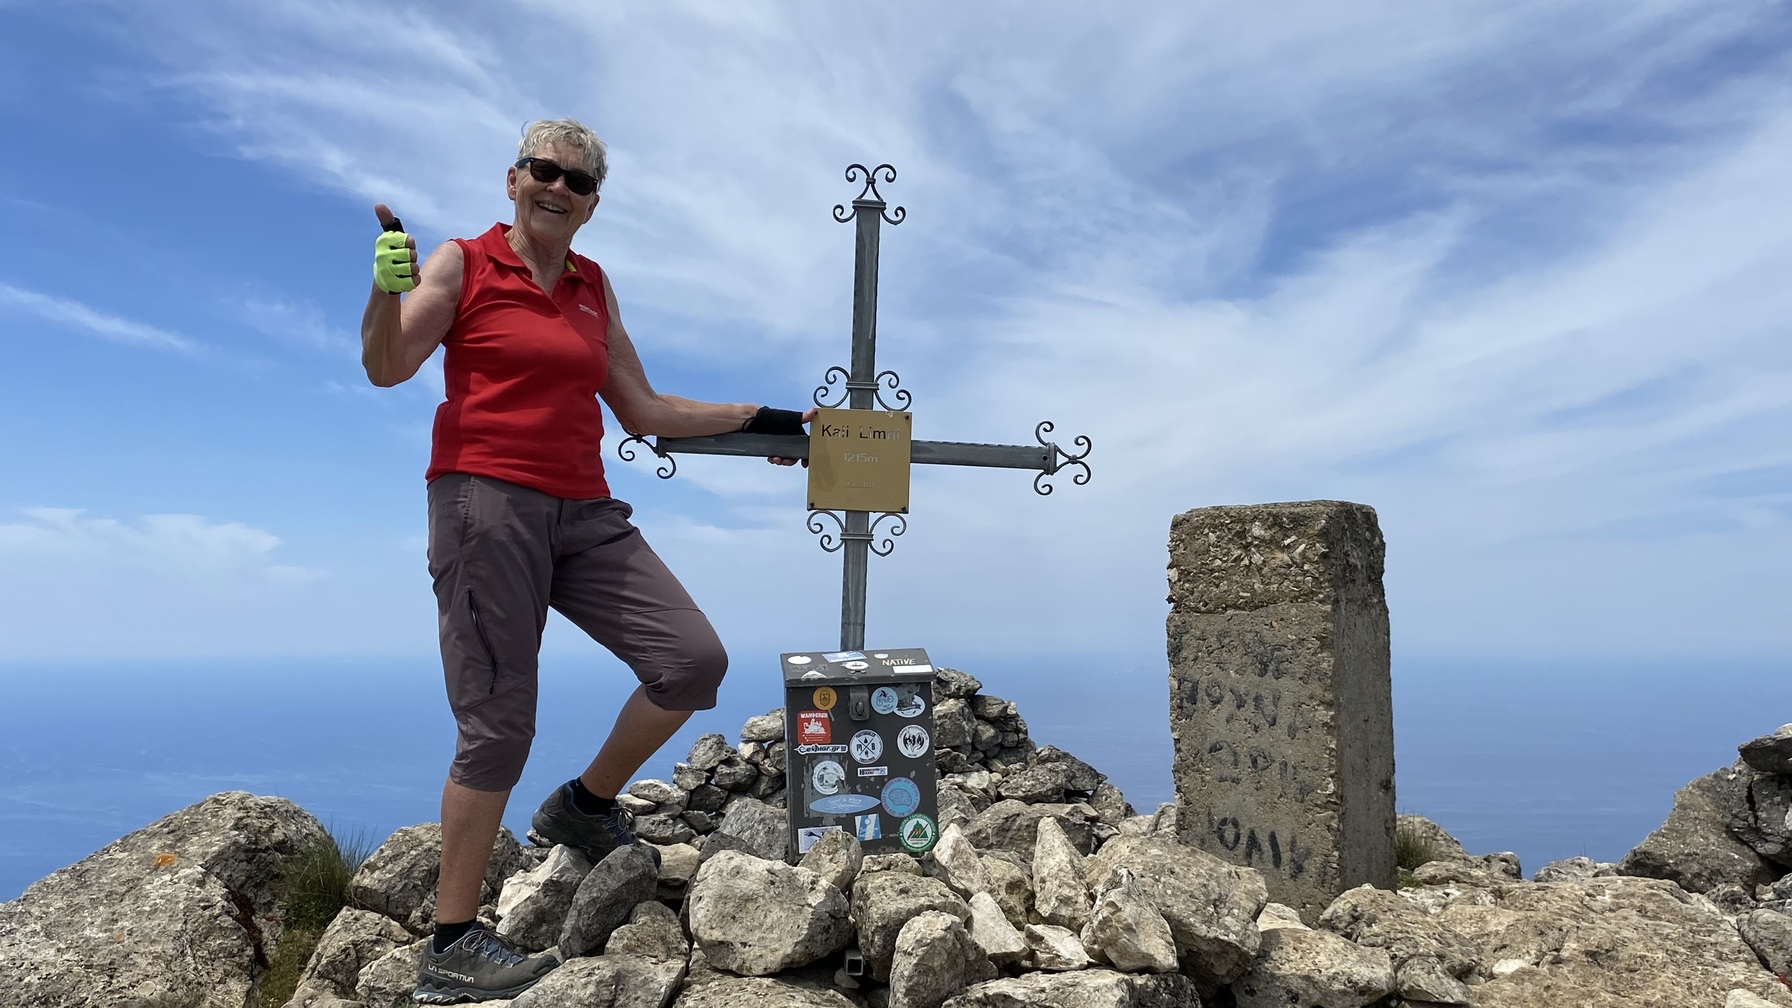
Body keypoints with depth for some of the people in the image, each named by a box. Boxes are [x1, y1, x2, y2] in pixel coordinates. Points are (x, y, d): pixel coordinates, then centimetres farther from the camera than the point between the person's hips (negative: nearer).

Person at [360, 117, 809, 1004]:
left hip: (582, 513, 6)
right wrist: (387, 287, -26)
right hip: (486, 502, -5)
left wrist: (757, 419, 18)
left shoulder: (593, 287, 17)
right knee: (499, 722, -6)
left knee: (693, 660, -5)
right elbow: (385, 367, -8)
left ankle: (584, 806, 19)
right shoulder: (463, 265, 4)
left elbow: (644, 412, 18)